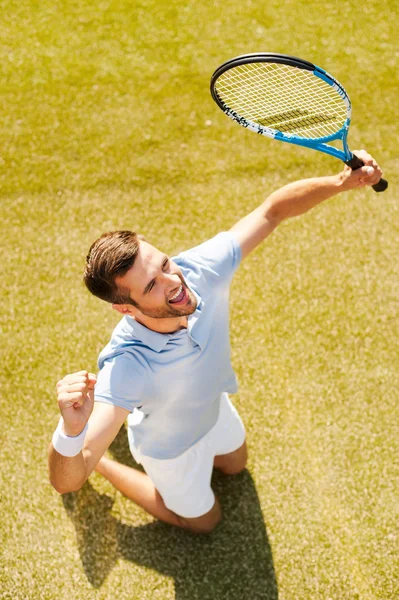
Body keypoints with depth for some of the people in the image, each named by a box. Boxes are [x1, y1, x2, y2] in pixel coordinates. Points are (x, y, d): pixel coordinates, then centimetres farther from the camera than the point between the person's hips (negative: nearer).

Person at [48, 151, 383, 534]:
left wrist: (340, 182, -43)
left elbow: (273, 209, -26)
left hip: (213, 406, 5)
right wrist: (70, 432, -75)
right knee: (204, 520, 27)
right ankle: (103, 464, 36)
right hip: (171, 446, -4)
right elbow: (66, 481, -51)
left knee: (235, 464, 38)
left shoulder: (201, 269, -38)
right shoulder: (125, 370, -49)